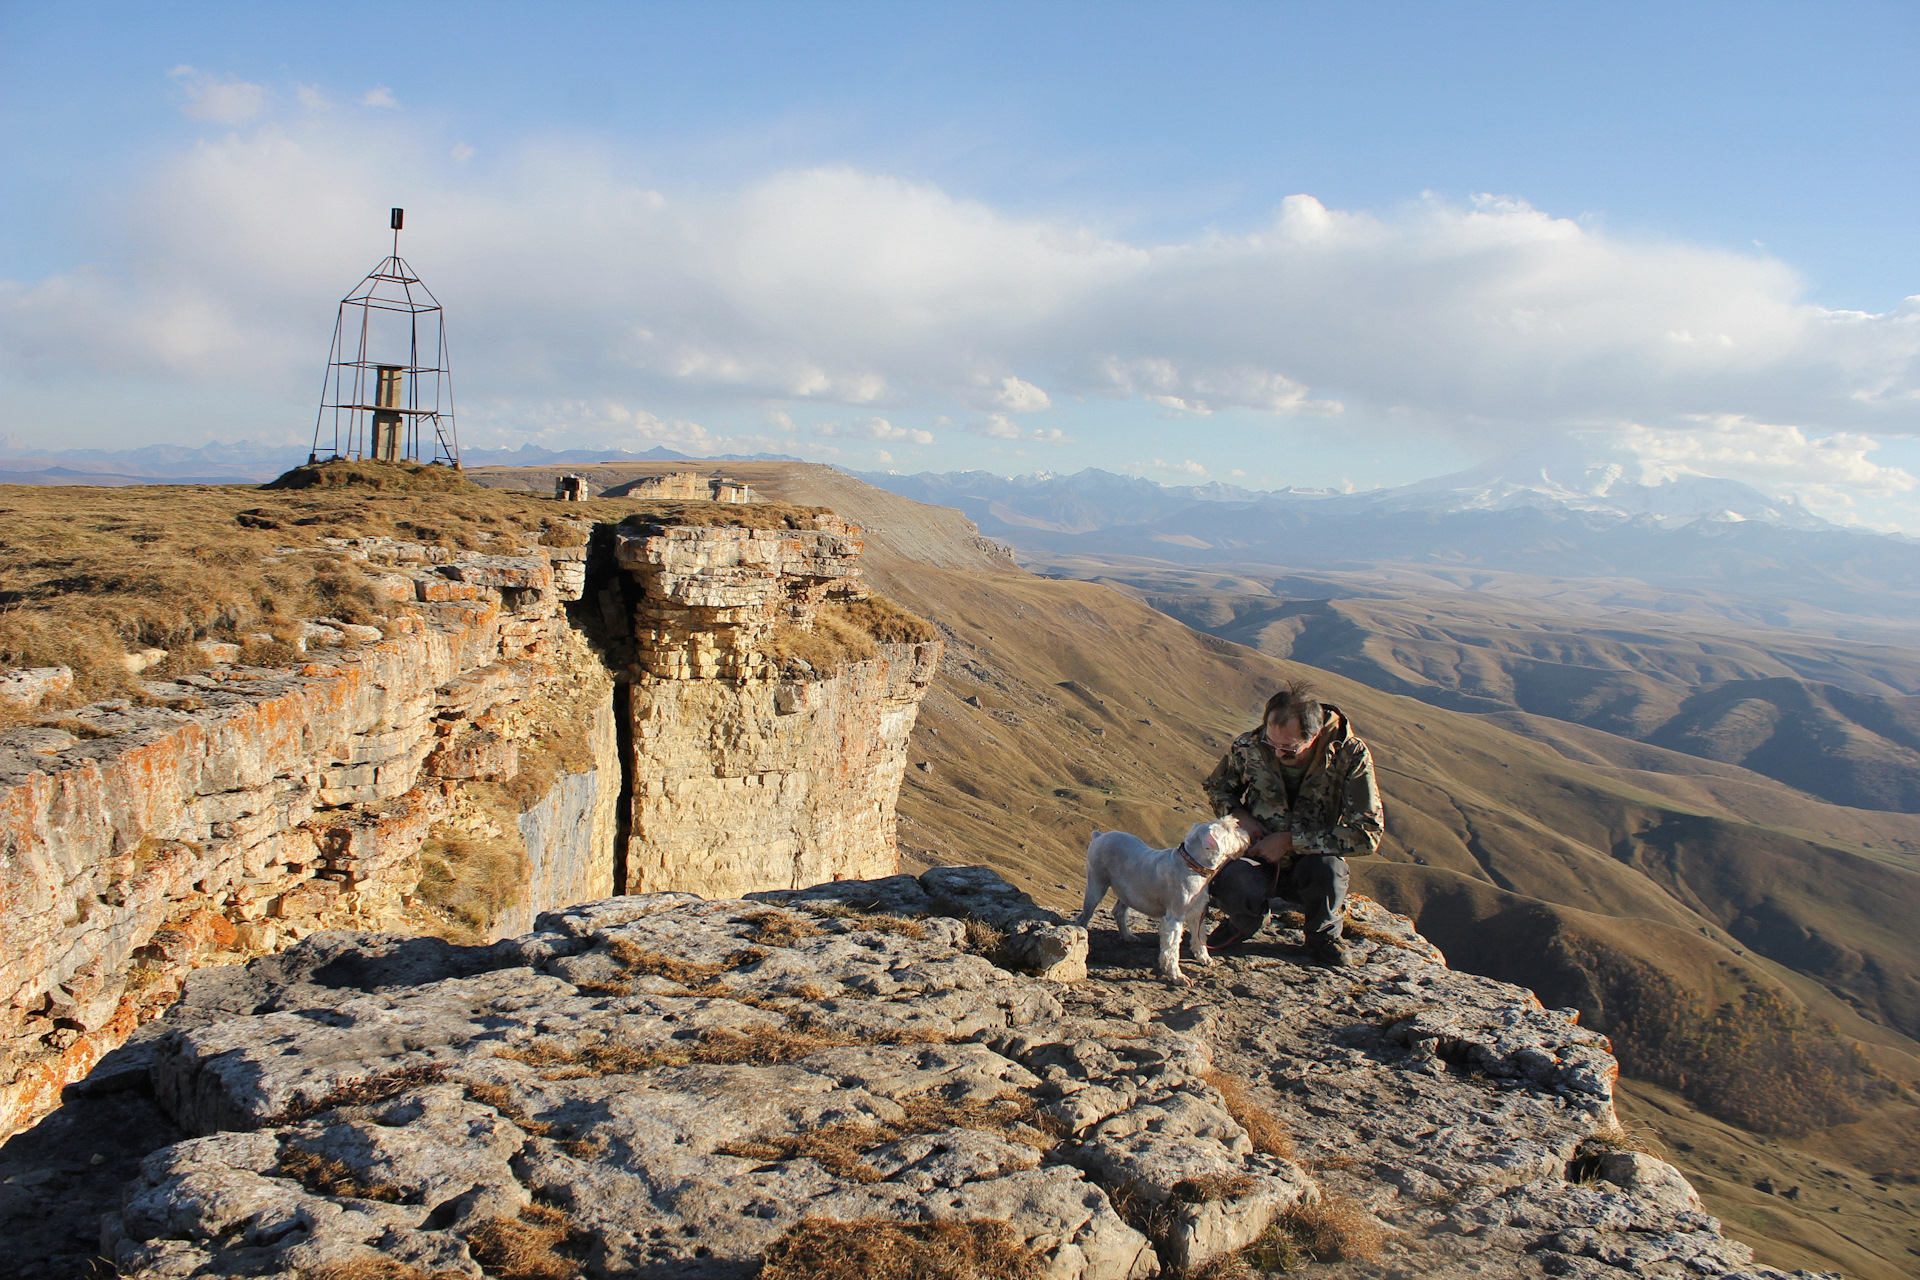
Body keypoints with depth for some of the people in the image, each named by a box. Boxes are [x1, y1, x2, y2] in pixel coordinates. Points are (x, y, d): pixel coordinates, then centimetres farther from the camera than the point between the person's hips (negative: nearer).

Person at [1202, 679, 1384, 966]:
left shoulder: (1351, 755, -19)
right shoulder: (1249, 746, -12)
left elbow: (1367, 834, -21)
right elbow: (1216, 786, 10)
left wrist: (1291, 841, -23)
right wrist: (1240, 816, -12)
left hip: (1313, 858, -1)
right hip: (1258, 856, 1)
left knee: (1329, 870, -37)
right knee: (1230, 884, -34)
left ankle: (1322, 934, 0)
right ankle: (1247, 921, 7)